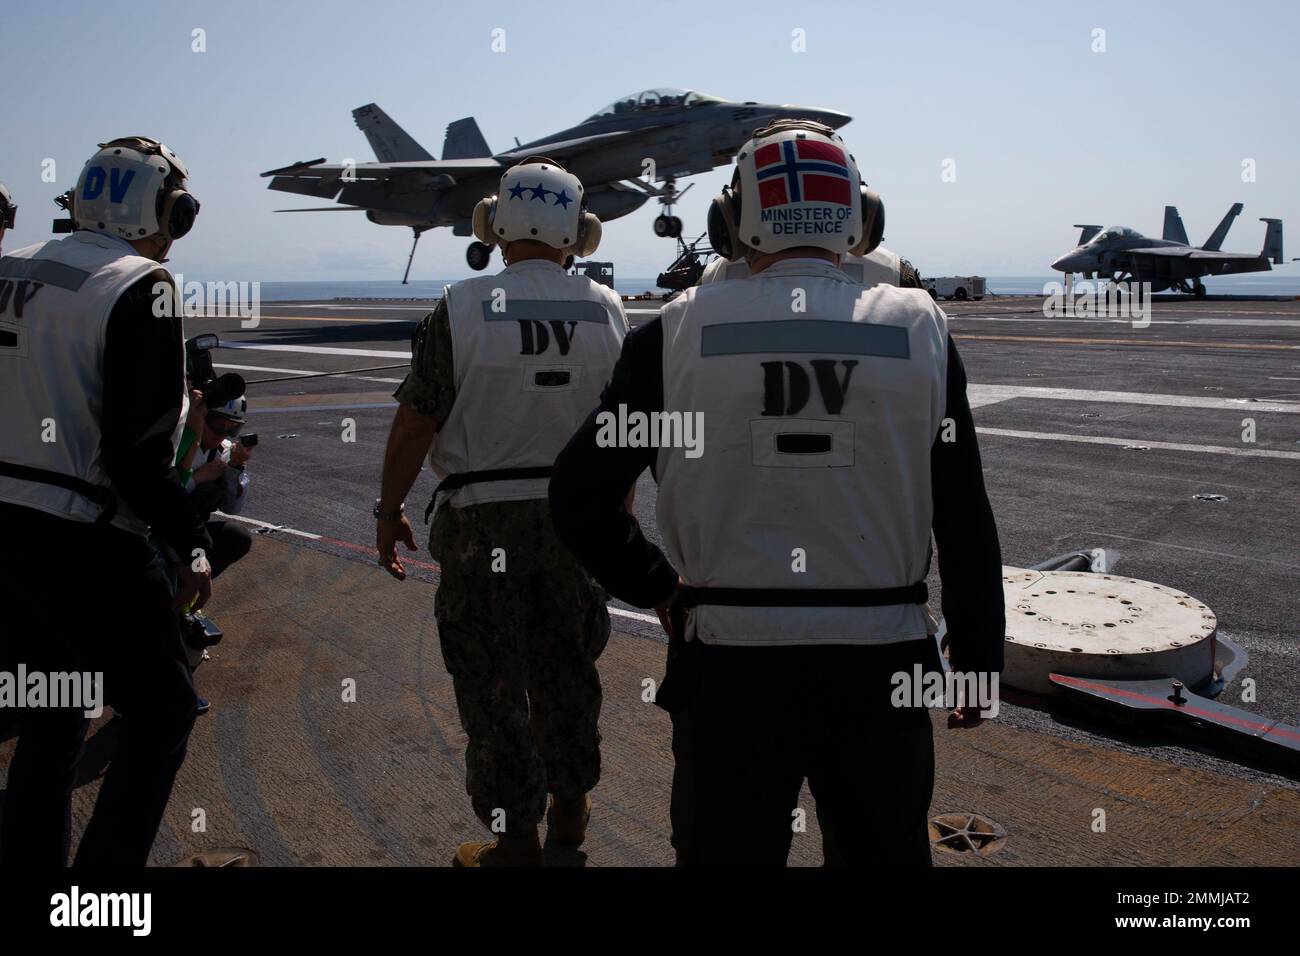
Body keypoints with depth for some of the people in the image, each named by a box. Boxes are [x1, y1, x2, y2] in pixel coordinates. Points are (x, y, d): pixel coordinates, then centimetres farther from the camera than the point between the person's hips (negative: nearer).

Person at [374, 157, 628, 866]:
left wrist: (388, 508, 3)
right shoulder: (608, 311, 0)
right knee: (566, 668, 20)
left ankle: (517, 839, 17)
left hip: (485, 520, -4)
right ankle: (571, 809, 36)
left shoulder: (462, 308, -11)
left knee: (492, 681, 8)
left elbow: (415, 422, -10)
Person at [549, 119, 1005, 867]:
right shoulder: (919, 329, -3)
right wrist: (979, 661, 11)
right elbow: (967, 525, -1)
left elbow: (579, 496, -6)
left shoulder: (682, 331, -6)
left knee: (726, 853, 19)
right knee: (887, 852, 22)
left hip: (731, 667, 0)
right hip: (882, 668, 1)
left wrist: (657, 588, 9)